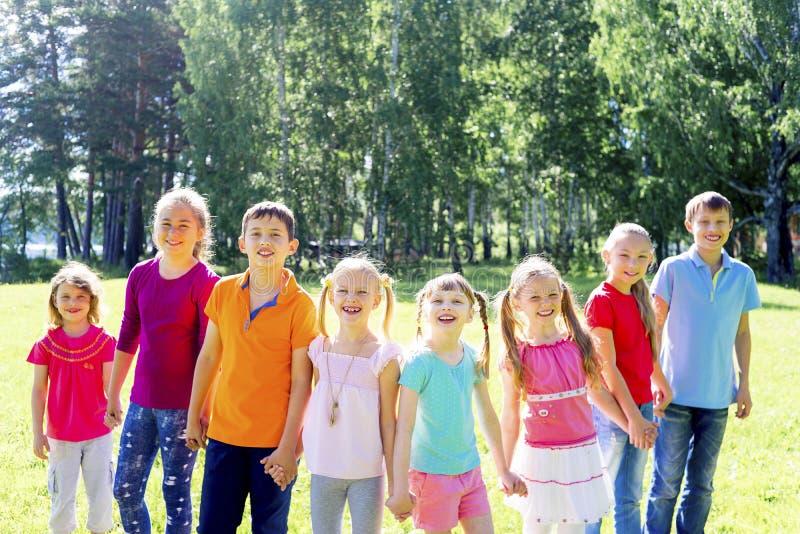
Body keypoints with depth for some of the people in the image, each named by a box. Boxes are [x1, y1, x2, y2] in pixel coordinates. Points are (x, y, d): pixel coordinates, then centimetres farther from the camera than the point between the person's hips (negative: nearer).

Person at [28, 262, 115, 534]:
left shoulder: (104, 341, -6)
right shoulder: (46, 344, -4)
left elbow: (109, 385, -6)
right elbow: (38, 390, 0)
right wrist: (37, 433, -3)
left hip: (98, 433, 0)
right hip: (61, 436, 0)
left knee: (101, 494, 10)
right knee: (62, 496, 10)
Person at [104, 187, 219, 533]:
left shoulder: (205, 282, -10)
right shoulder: (141, 275, 5)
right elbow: (127, 340, 11)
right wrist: (113, 397, 14)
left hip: (182, 407, -5)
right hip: (142, 401, 5)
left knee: (175, 493, 5)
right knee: (124, 490, 11)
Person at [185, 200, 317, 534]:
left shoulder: (301, 305, -10)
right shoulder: (224, 291, 2)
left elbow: (301, 381, -10)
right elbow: (209, 357, 10)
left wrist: (288, 446, -12)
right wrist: (194, 417, 11)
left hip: (275, 439, -3)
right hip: (225, 432, 3)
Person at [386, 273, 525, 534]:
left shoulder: (473, 358, 1)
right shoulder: (419, 363, -15)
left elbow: (487, 415, 13)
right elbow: (404, 429, -16)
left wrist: (504, 470, 19)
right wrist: (400, 491, -16)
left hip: (471, 470, 5)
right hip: (432, 473, -5)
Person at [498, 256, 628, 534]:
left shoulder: (579, 343, -1)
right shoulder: (515, 355, -7)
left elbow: (598, 392, 11)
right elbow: (510, 416, -1)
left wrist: (631, 426, 14)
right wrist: (506, 469, 3)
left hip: (582, 451, 2)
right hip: (540, 455, -2)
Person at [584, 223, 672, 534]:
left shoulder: (638, 298, 8)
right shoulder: (601, 300, -14)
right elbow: (607, 366, -17)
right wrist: (632, 416, -18)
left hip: (642, 406, 7)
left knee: (630, 497, 16)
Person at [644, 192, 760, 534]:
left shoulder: (742, 275, 3)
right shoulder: (673, 269, -5)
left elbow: (742, 333, 10)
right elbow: (655, 327, -2)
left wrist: (744, 384, 8)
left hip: (718, 397, 3)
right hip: (677, 393, -3)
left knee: (702, 483, 12)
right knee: (666, 482, 2)